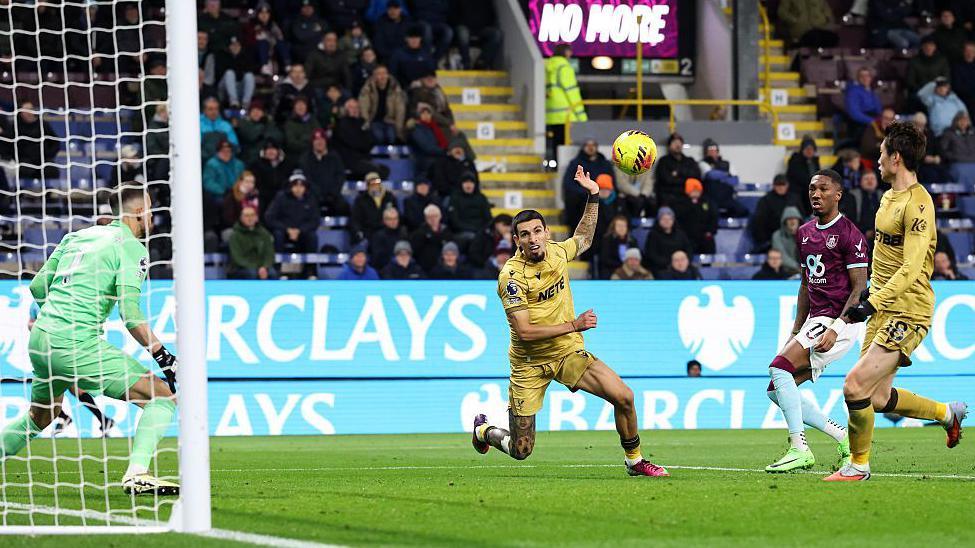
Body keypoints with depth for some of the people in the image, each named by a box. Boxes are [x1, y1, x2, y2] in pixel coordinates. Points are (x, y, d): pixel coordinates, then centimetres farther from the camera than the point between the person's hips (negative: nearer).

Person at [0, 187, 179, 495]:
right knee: (163, 397, -4)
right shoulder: (131, 248, -3)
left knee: (39, 418, 32)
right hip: (77, 346, -8)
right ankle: (137, 475, -18)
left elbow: (38, 287, 20)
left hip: (39, 342, 8)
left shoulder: (77, 236, 18)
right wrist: (162, 355, -11)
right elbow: (129, 312, -15)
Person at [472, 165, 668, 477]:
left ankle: (634, 462, 8)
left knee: (624, 397, -15)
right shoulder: (511, 276, -21)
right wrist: (574, 325, -25)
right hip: (529, 363, -4)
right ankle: (484, 430, 33)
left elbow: (583, 239, 23)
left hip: (568, 352, 4)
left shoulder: (557, 252, -3)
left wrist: (593, 197, 13)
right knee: (521, 451, -3)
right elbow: (524, 331, -24)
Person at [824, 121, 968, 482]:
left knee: (855, 385, -16)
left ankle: (858, 465, 1)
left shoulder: (918, 204, -18)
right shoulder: (890, 197, 13)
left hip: (908, 312, -10)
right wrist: (869, 294, 26)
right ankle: (948, 413, 31)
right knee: (879, 399, 10)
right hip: (883, 308, 10)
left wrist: (872, 303, -28)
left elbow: (911, 269, -24)